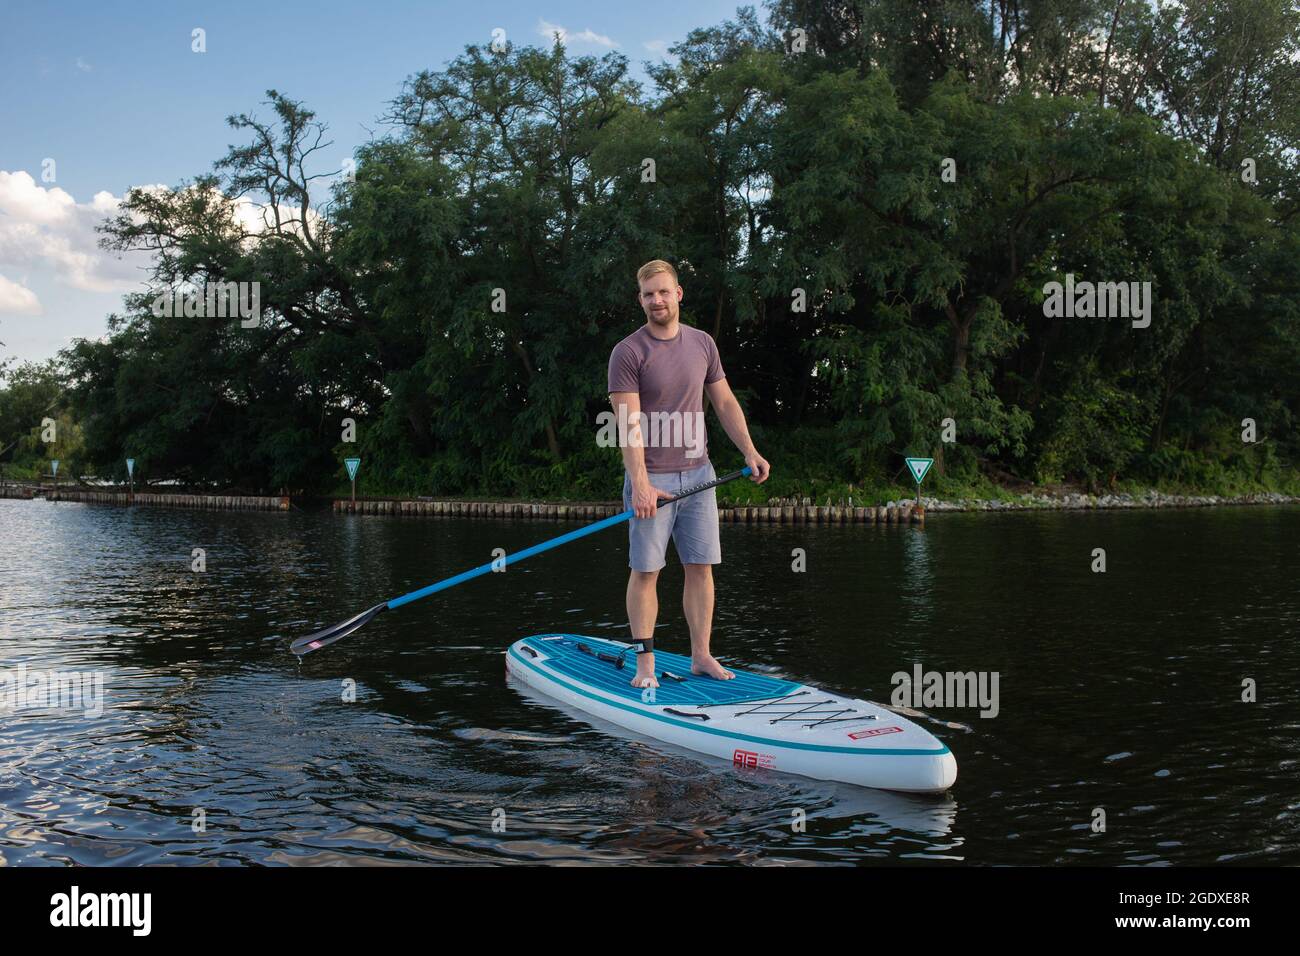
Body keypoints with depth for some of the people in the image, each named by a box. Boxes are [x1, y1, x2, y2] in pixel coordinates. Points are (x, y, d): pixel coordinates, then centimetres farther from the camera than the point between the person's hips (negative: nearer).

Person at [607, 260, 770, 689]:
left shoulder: (702, 343, 8)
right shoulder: (628, 352, -8)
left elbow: (725, 403, 15)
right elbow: (628, 426, -15)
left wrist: (750, 451, 5)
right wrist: (641, 484, -24)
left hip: (698, 474, 5)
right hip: (651, 478, -5)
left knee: (701, 567, 7)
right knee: (645, 570, 0)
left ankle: (701, 656, 16)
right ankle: (645, 663, 8)